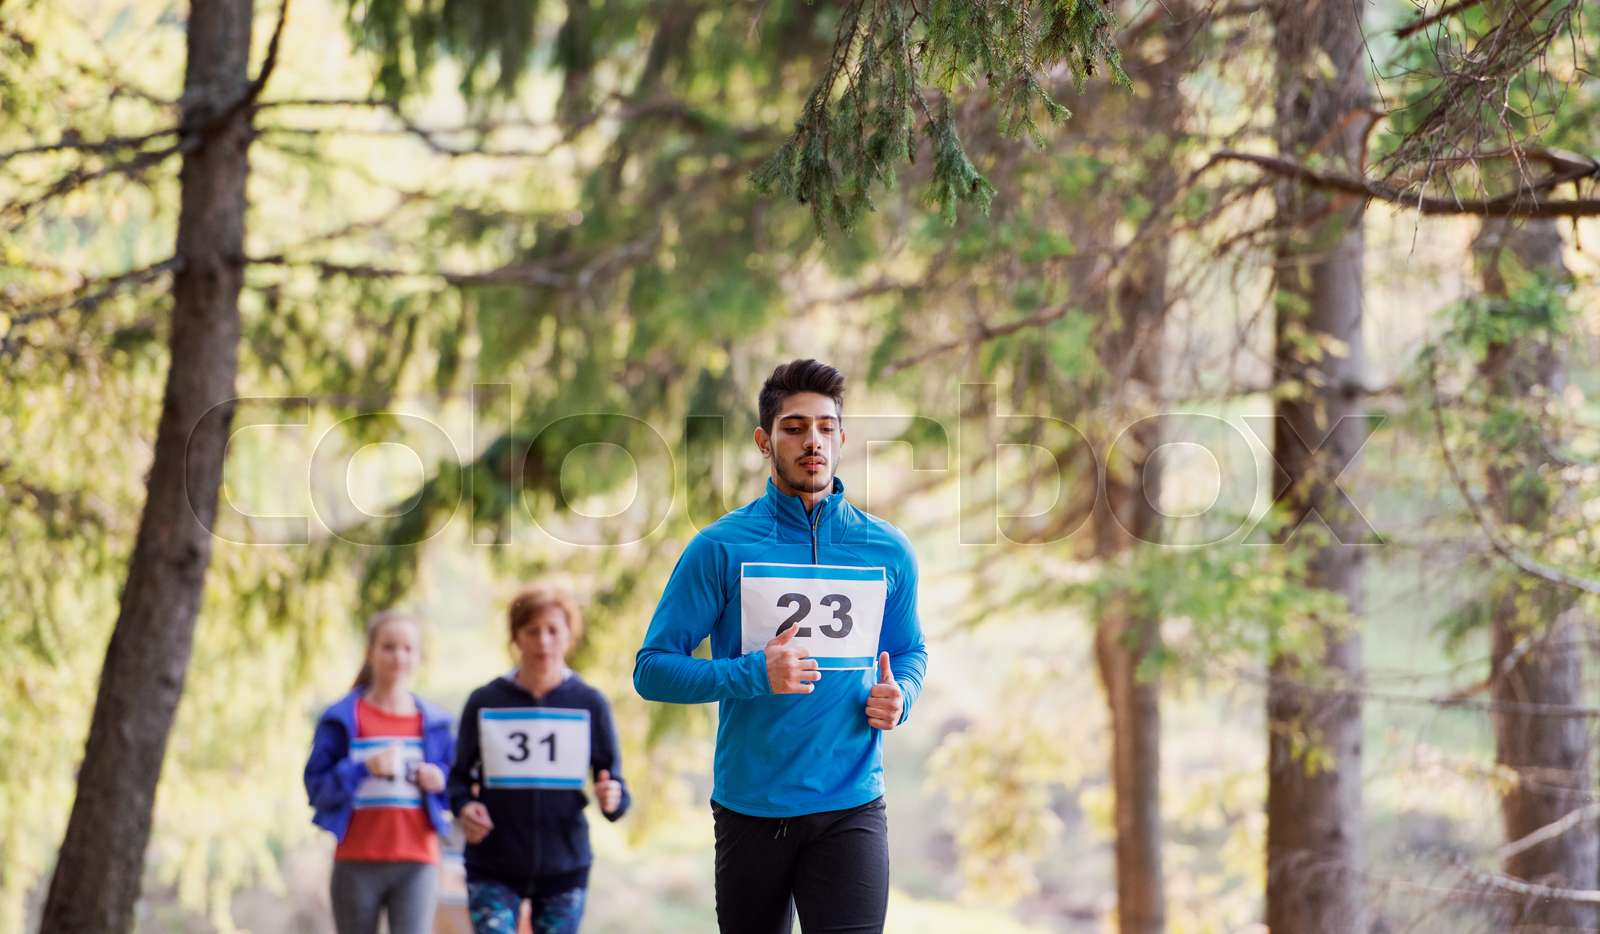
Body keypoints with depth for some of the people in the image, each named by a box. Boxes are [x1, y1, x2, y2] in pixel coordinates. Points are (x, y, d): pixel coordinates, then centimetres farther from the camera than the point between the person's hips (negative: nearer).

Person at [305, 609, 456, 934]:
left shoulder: (434, 722, 8)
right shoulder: (342, 719, 1)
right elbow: (317, 786, -5)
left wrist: (440, 780, -10)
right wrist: (364, 769, -20)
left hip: (416, 863, 0)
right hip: (357, 863, 0)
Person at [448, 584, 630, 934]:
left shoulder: (590, 704, 0)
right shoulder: (484, 703, 0)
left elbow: (612, 780, 2)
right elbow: (460, 777, 8)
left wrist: (613, 799, -21)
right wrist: (463, 807, -14)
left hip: (564, 868, 1)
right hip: (493, 868, -1)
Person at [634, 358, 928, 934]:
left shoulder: (887, 551, 5)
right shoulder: (721, 548, -4)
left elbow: (909, 651, 21)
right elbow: (651, 670, -4)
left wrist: (899, 697, -3)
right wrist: (755, 674, -19)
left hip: (851, 810, 1)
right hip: (750, 809, 0)